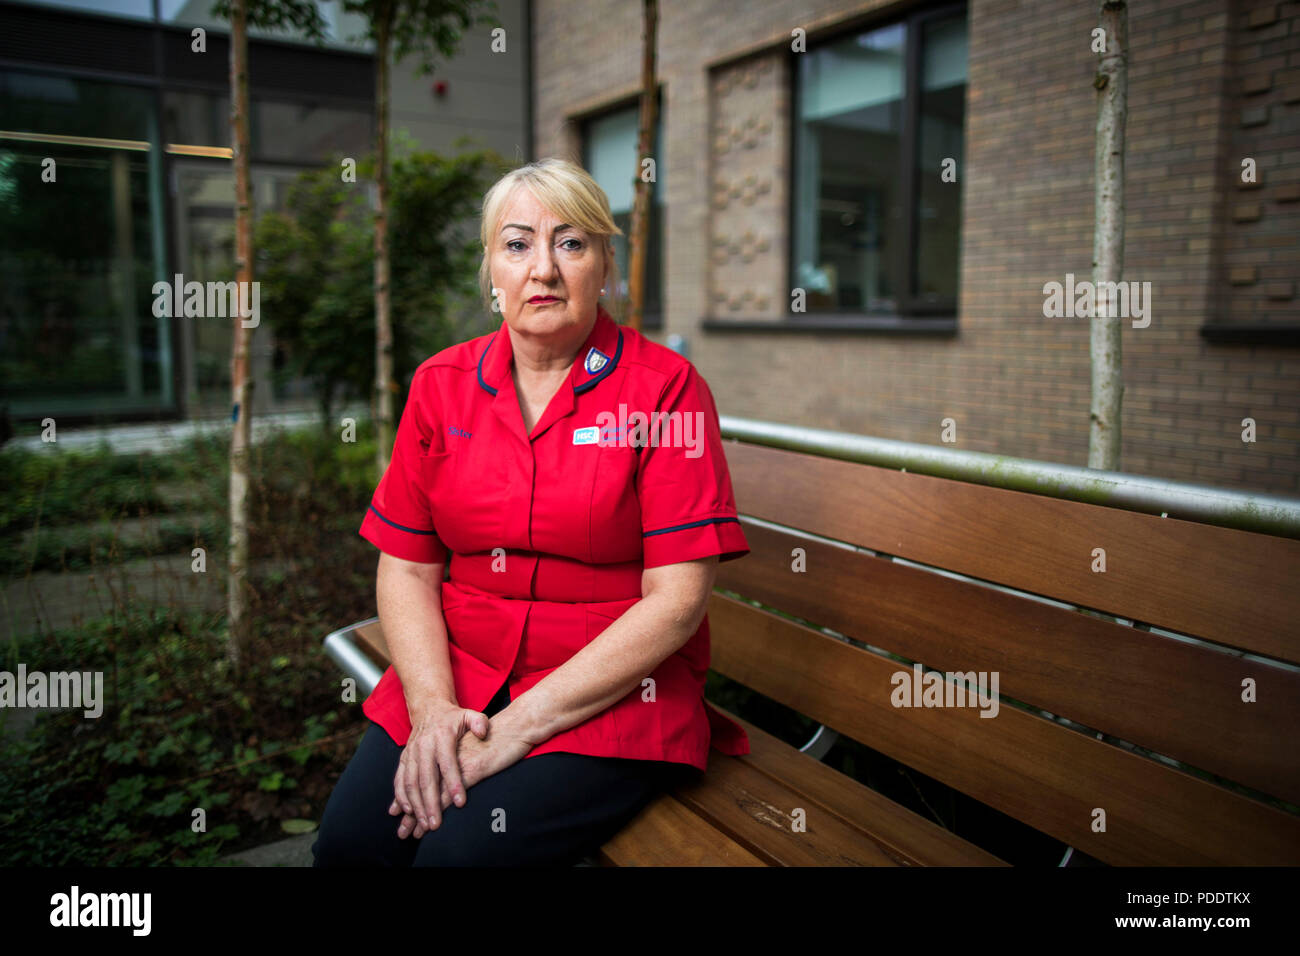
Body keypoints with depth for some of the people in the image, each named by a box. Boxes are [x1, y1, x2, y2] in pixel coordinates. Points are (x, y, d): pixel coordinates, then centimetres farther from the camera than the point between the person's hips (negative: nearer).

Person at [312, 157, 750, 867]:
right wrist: (431, 708, -11)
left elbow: (677, 599, -12)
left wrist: (520, 725, -15)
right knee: (348, 840, -17)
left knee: (463, 850, -24)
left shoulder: (664, 388, -7)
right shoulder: (441, 384, 6)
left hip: (610, 694, -3)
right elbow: (406, 567, 5)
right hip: (455, 681, 4)